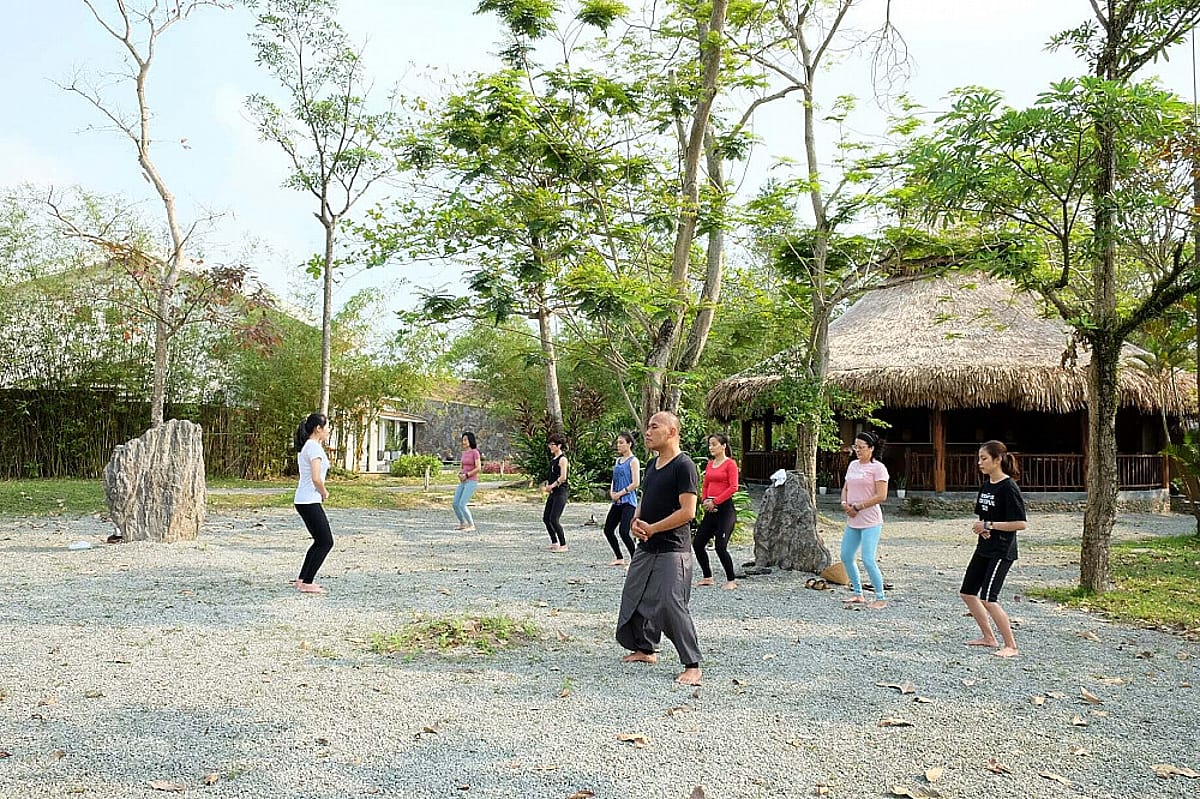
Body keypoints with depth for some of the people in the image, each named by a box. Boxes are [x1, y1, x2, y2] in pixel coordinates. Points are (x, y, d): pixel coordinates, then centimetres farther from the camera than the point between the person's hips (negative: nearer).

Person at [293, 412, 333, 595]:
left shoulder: (305, 447, 15)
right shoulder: (314, 447, -16)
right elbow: (316, 478, -24)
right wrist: (325, 493, -6)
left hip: (304, 501, 10)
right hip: (310, 502, -10)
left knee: (321, 541, 16)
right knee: (326, 542, -3)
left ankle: (303, 580, 21)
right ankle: (307, 583, 0)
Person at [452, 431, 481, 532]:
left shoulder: (475, 452, -12)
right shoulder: (464, 452, 13)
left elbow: (478, 468, -19)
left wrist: (466, 475, -16)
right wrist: (459, 474, -3)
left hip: (472, 482, -8)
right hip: (464, 482, 8)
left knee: (462, 505, -16)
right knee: (455, 504, 6)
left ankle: (471, 525, -2)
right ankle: (462, 523, 23)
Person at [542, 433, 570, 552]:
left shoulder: (562, 459, -12)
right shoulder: (553, 459, 15)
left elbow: (563, 477, -20)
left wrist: (552, 486, -17)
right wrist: (546, 484, 6)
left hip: (560, 493, -9)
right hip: (552, 493, 9)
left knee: (554, 520, -11)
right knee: (546, 518, 10)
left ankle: (563, 545, -1)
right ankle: (554, 542, 23)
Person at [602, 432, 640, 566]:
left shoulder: (633, 461, -8)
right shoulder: (618, 460, 15)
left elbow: (636, 483, -15)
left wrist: (620, 493, -12)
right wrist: (612, 492, -1)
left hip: (628, 501, -8)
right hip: (617, 502, 8)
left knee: (624, 532, -17)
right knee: (608, 530, 9)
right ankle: (619, 558, 23)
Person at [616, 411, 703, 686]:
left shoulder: (684, 466, -15)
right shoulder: (652, 465, 12)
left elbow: (687, 512, -21)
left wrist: (652, 528, -16)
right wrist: (636, 522, -2)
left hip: (672, 550, -9)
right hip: (646, 548, 9)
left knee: (671, 606, -11)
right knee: (634, 598, 16)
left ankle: (692, 666, 0)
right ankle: (644, 649, 34)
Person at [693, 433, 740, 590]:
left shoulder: (730, 464, -7)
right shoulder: (709, 464, 14)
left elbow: (733, 487, -14)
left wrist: (714, 502, -15)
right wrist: (704, 501, 0)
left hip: (725, 508, -8)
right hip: (711, 509, 8)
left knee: (721, 547, -10)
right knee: (698, 543, 6)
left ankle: (731, 580, 7)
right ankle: (707, 577, 20)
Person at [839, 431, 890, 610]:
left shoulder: (877, 467, -10)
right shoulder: (853, 465, 12)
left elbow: (881, 496, -15)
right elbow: (845, 488, 19)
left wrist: (857, 507, -14)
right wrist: (845, 503, -1)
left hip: (870, 522, -8)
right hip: (852, 521, 8)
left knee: (868, 560, -12)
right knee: (846, 557, 10)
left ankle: (881, 598, 3)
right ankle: (858, 594, 24)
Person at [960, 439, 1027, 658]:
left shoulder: (1008, 488, -17)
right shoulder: (986, 484, 9)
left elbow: (1020, 524, -21)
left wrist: (989, 525, -20)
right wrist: (981, 528, -2)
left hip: (1002, 551, -9)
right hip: (984, 548, 10)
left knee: (988, 598, -13)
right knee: (967, 592, 13)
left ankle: (1011, 646, 0)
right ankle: (988, 637, 26)